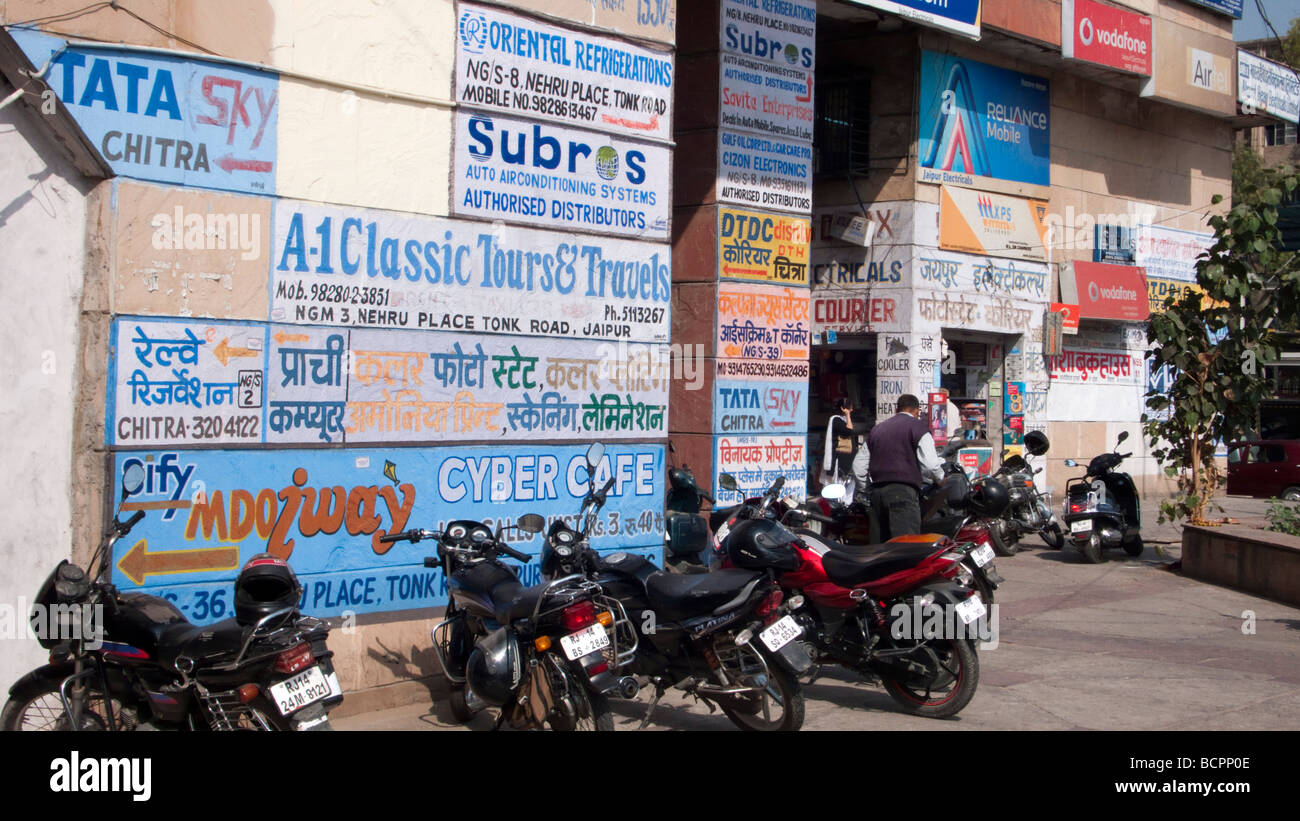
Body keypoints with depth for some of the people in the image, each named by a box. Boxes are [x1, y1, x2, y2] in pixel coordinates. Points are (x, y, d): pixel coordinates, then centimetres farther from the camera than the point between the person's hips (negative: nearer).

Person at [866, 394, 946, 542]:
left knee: (879, 544, 8)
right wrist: (940, 478, 15)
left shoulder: (876, 429, 23)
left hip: (877, 490, 7)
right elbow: (930, 464, -6)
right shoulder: (918, 427, 3)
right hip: (904, 491, -6)